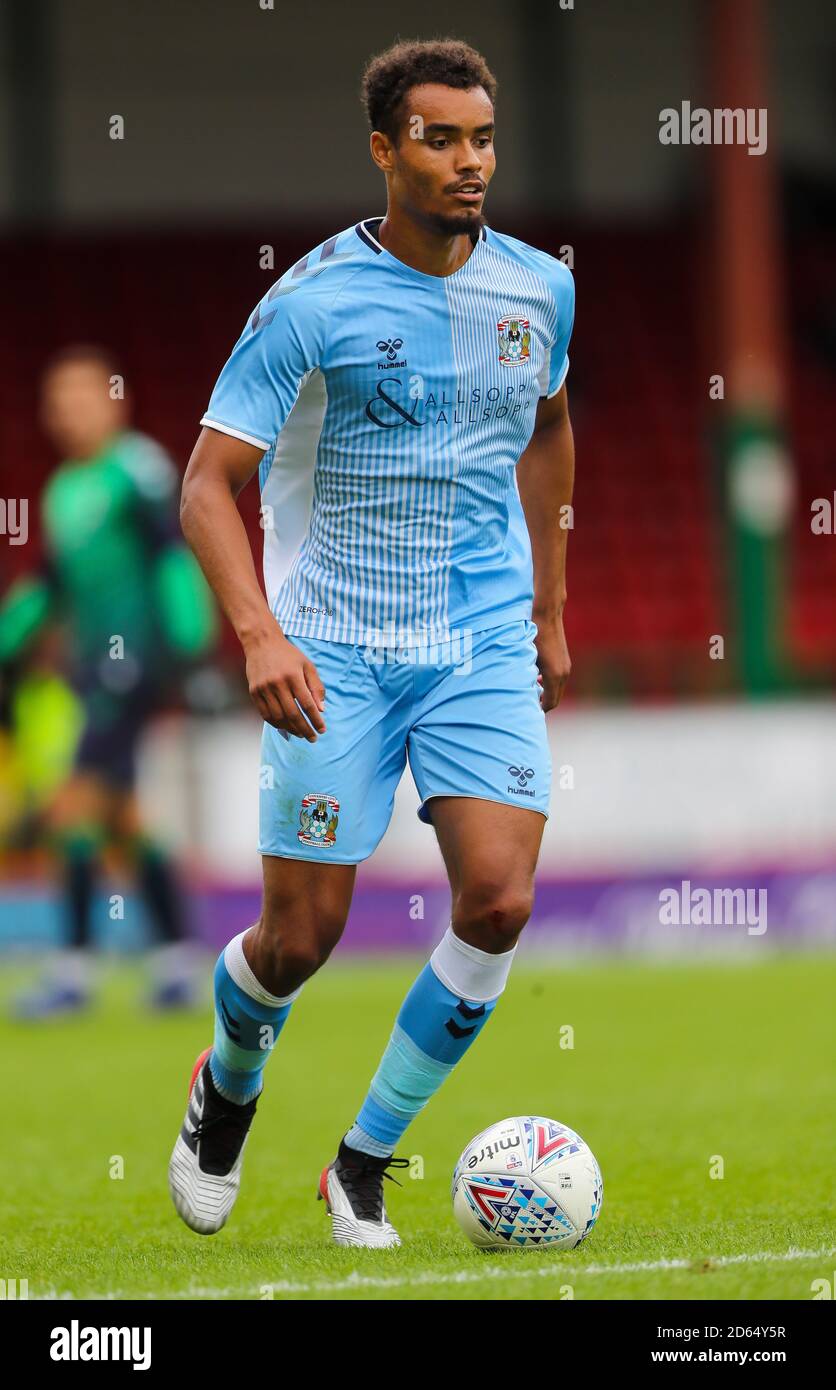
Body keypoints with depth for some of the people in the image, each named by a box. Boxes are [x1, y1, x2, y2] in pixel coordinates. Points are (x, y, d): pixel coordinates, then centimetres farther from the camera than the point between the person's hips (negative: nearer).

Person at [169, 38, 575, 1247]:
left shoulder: (539, 291, 3)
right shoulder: (310, 304, -11)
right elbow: (209, 483, -11)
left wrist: (551, 612, 23)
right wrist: (260, 634, -26)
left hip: (487, 646, 3)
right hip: (333, 655, -3)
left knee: (499, 900, -16)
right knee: (300, 940, -1)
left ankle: (365, 1163, 2)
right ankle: (229, 1085, 36)